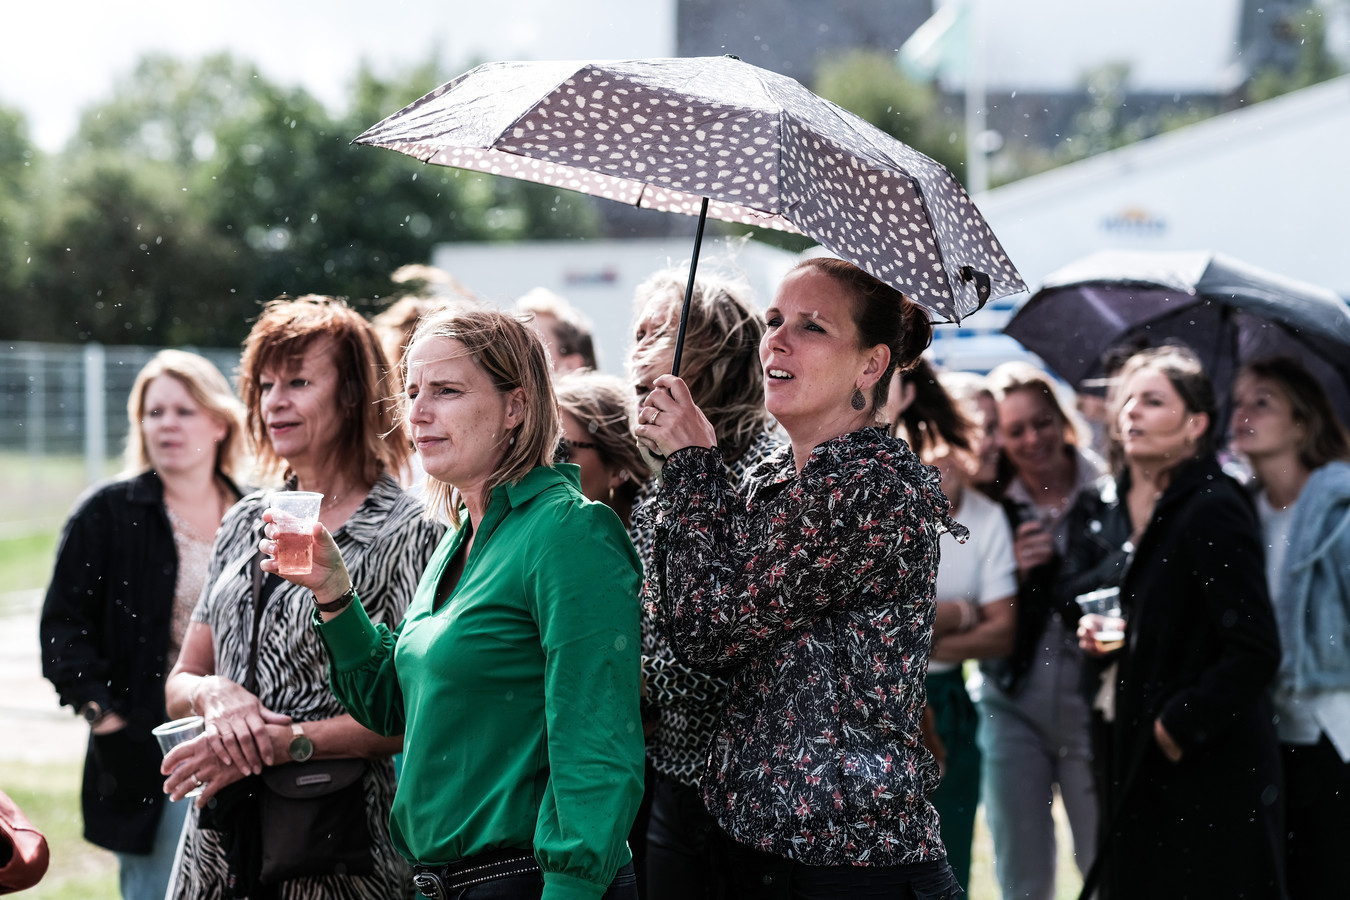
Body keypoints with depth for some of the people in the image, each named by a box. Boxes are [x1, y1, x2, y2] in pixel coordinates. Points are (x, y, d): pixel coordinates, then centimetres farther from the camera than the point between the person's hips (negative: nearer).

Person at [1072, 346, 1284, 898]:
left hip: (1209, 774, -8)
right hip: (1138, 763, 9)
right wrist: (1100, 631, 6)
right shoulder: (1124, 509, 12)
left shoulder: (1213, 510, -15)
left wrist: (1178, 724, -16)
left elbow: (1255, 651, -21)